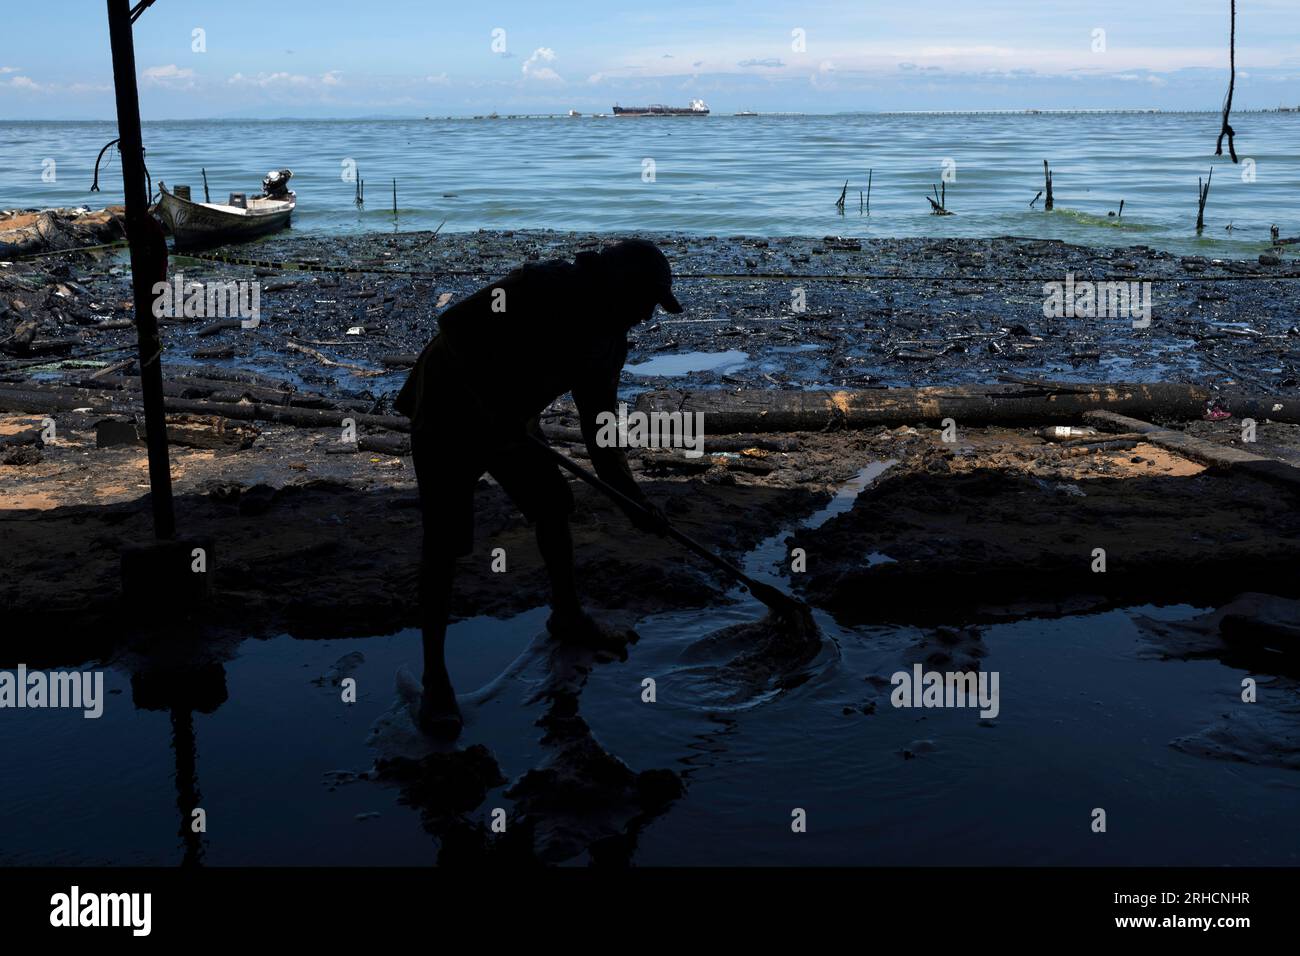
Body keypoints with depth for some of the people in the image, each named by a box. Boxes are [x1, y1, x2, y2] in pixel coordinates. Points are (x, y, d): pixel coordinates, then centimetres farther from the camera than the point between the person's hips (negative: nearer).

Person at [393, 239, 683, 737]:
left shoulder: (609, 339, 0)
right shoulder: (545, 288, -26)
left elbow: (598, 423, 7)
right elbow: (456, 325, -30)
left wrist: (633, 498, 3)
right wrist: (495, 407, -31)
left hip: (511, 422, 8)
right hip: (447, 417, -8)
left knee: (554, 507, 14)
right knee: (444, 541, -9)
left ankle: (566, 614, 37)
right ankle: (434, 675, 0)